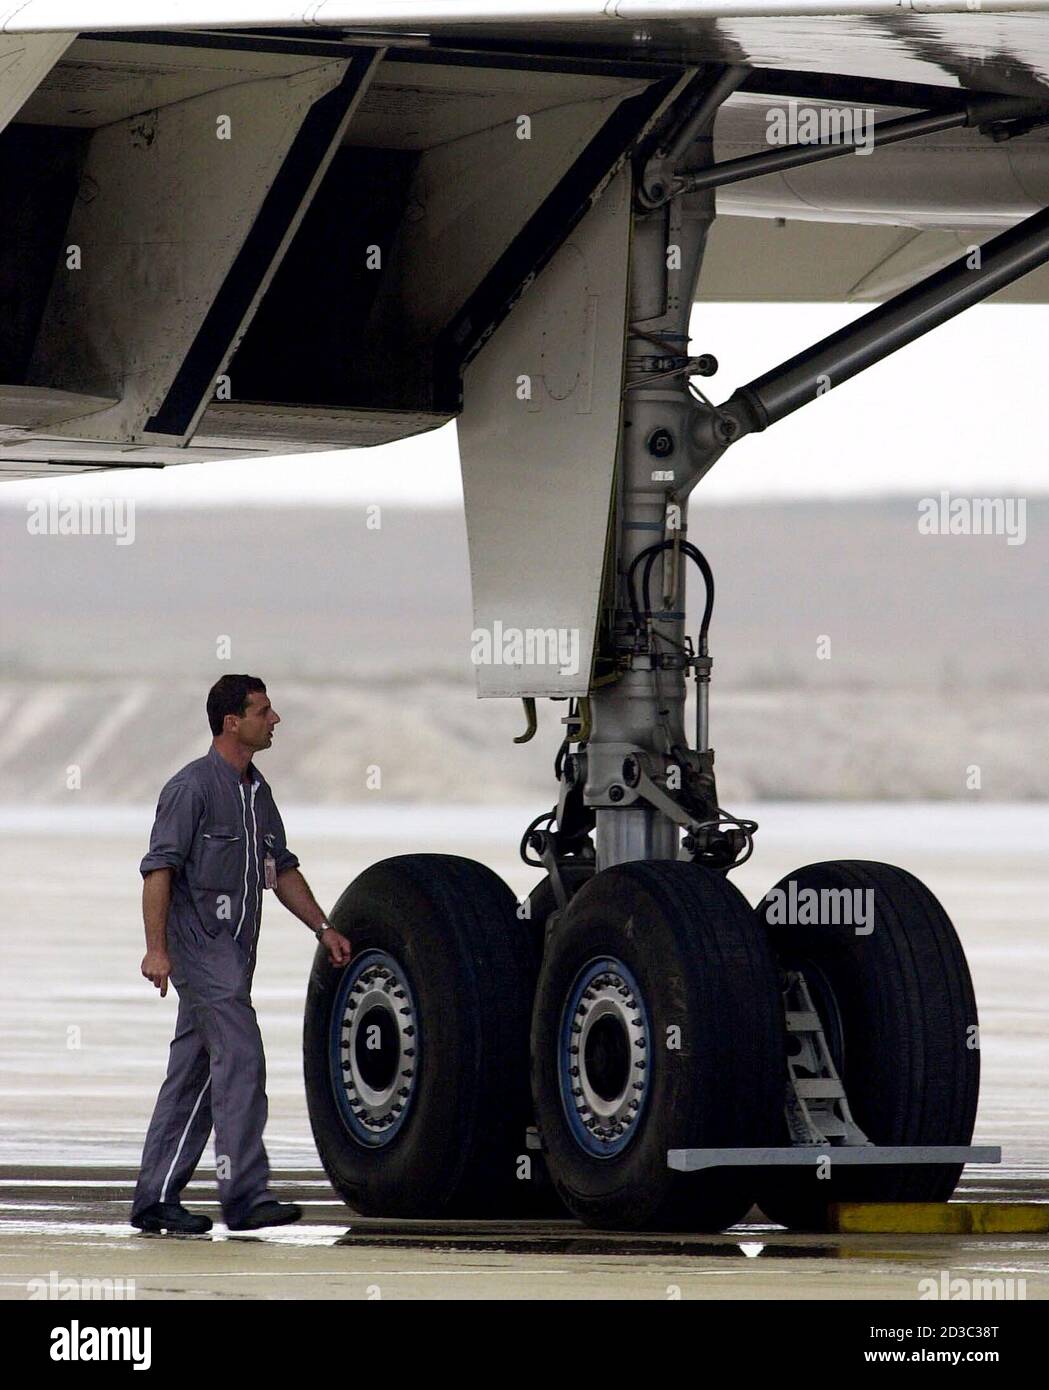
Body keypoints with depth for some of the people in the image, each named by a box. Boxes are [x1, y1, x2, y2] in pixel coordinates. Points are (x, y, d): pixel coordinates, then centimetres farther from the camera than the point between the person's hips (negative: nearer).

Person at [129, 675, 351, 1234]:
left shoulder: (257, 791, 16)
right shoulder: (192, 787, -10)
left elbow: (280, 868, 25)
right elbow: (159, 867, -14)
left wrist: (322, 927, 18)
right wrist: (157, 948, -21)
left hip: (235, 950, 9)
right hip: (200, 943, -9)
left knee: (193, 1073, 9)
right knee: (240, 1060, -15)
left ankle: (155, 1198, 12)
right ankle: (244, 1195, -16)